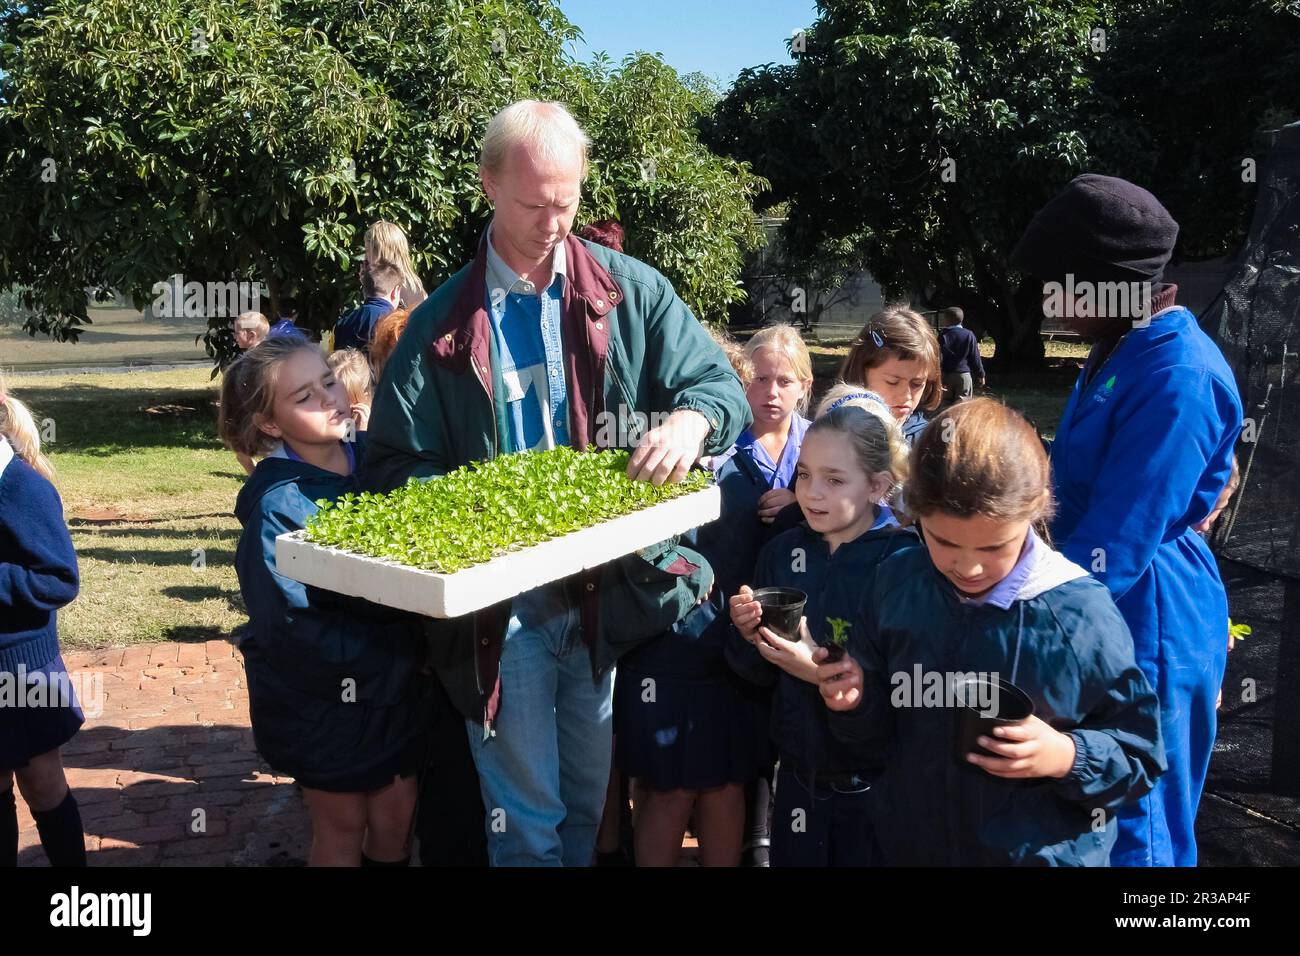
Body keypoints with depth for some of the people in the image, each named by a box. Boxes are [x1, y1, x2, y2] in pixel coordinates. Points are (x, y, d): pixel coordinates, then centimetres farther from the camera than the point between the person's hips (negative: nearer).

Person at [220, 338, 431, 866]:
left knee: (395, 815, 18)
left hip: (398, 683, 5)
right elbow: (294, 627, -23)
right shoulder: (277, 505, -21)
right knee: (343, 826, 14)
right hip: (319, 697, -5)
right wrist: (396, 660, -21)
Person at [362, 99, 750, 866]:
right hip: (501, 600, -1)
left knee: (593, 800, 17)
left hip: (611, 591, 1)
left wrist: (691, 418, -24)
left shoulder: (632, 292, 1)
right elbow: (397, 464, 1)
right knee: (526, 816, 9)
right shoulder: (442, 322, 0)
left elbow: (724, 387, 0)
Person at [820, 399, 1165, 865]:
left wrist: (1067, 757, -25)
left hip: (1044, 853, -3)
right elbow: (877, 736, 2)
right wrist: (856, 704, -18)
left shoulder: (1082, 614, -18)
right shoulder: (897, 585, -8)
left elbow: (1141, 755, -9)